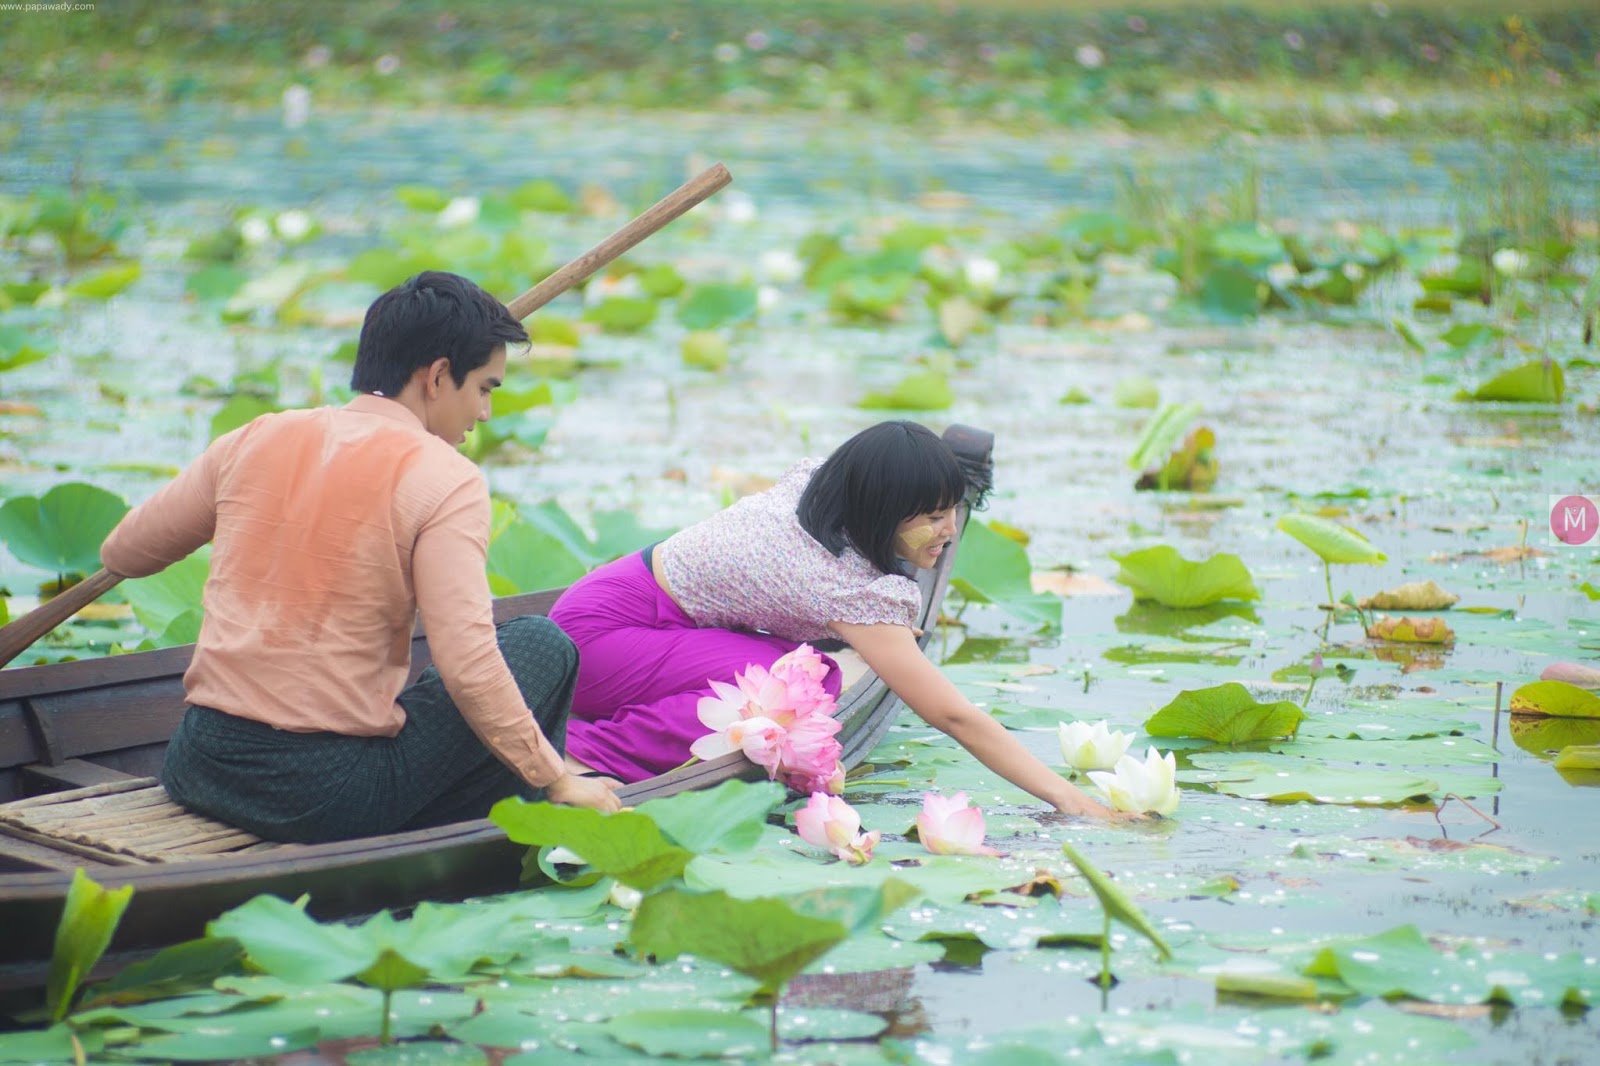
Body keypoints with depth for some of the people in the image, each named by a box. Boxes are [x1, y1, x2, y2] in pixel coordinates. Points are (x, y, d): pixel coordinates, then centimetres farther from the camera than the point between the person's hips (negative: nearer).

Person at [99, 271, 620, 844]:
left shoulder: (255, 440, 6)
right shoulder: (446, 480, -8)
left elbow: (121, 553, 18)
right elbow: (467, 665, -17)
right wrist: (558, 781, -6)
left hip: (196, 773, 6)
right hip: (327, 800, -6)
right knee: (544, 648, 12)